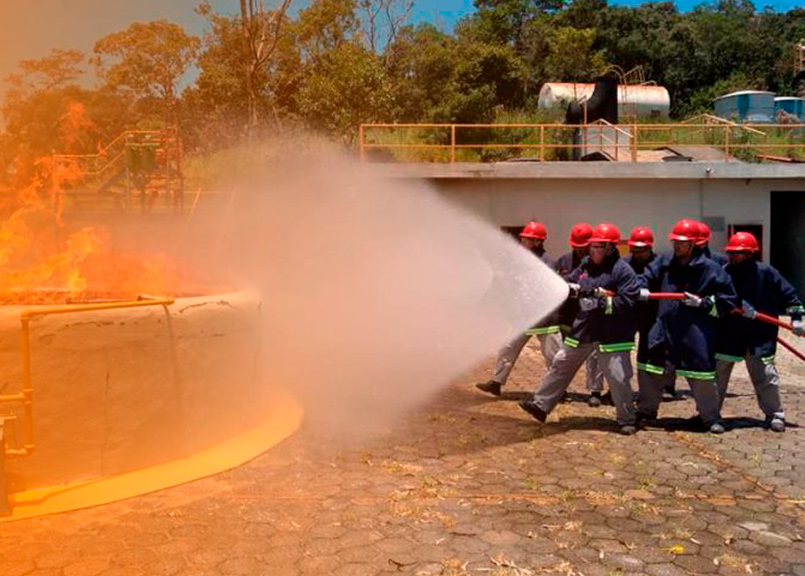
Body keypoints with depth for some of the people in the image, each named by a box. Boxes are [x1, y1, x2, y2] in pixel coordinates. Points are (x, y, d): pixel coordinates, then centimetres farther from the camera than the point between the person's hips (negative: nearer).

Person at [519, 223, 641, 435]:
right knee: (561, 365, 11)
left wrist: (601, 302, -25)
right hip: (583, 328, 6)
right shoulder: (586, 265, 8)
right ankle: (541, 405, 20)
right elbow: (569, 285, 14)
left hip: (611, 334, -6)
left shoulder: (623, 271, -12)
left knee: (618, 378, -3)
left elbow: (627, 302, -19)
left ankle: (627, 420, 15)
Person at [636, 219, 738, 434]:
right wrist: (641, 289, -13)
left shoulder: (710, 269, -6)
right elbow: (645, 278, 10)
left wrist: (702, 303, -14)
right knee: (653, 372, 12)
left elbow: (729, 299, -3)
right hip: (664, 329, 4)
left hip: (696, 334, -4)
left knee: (702, 376, 1)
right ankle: (646, 410, 29)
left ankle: (711, 417, 20)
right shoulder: (664, 262, 5)